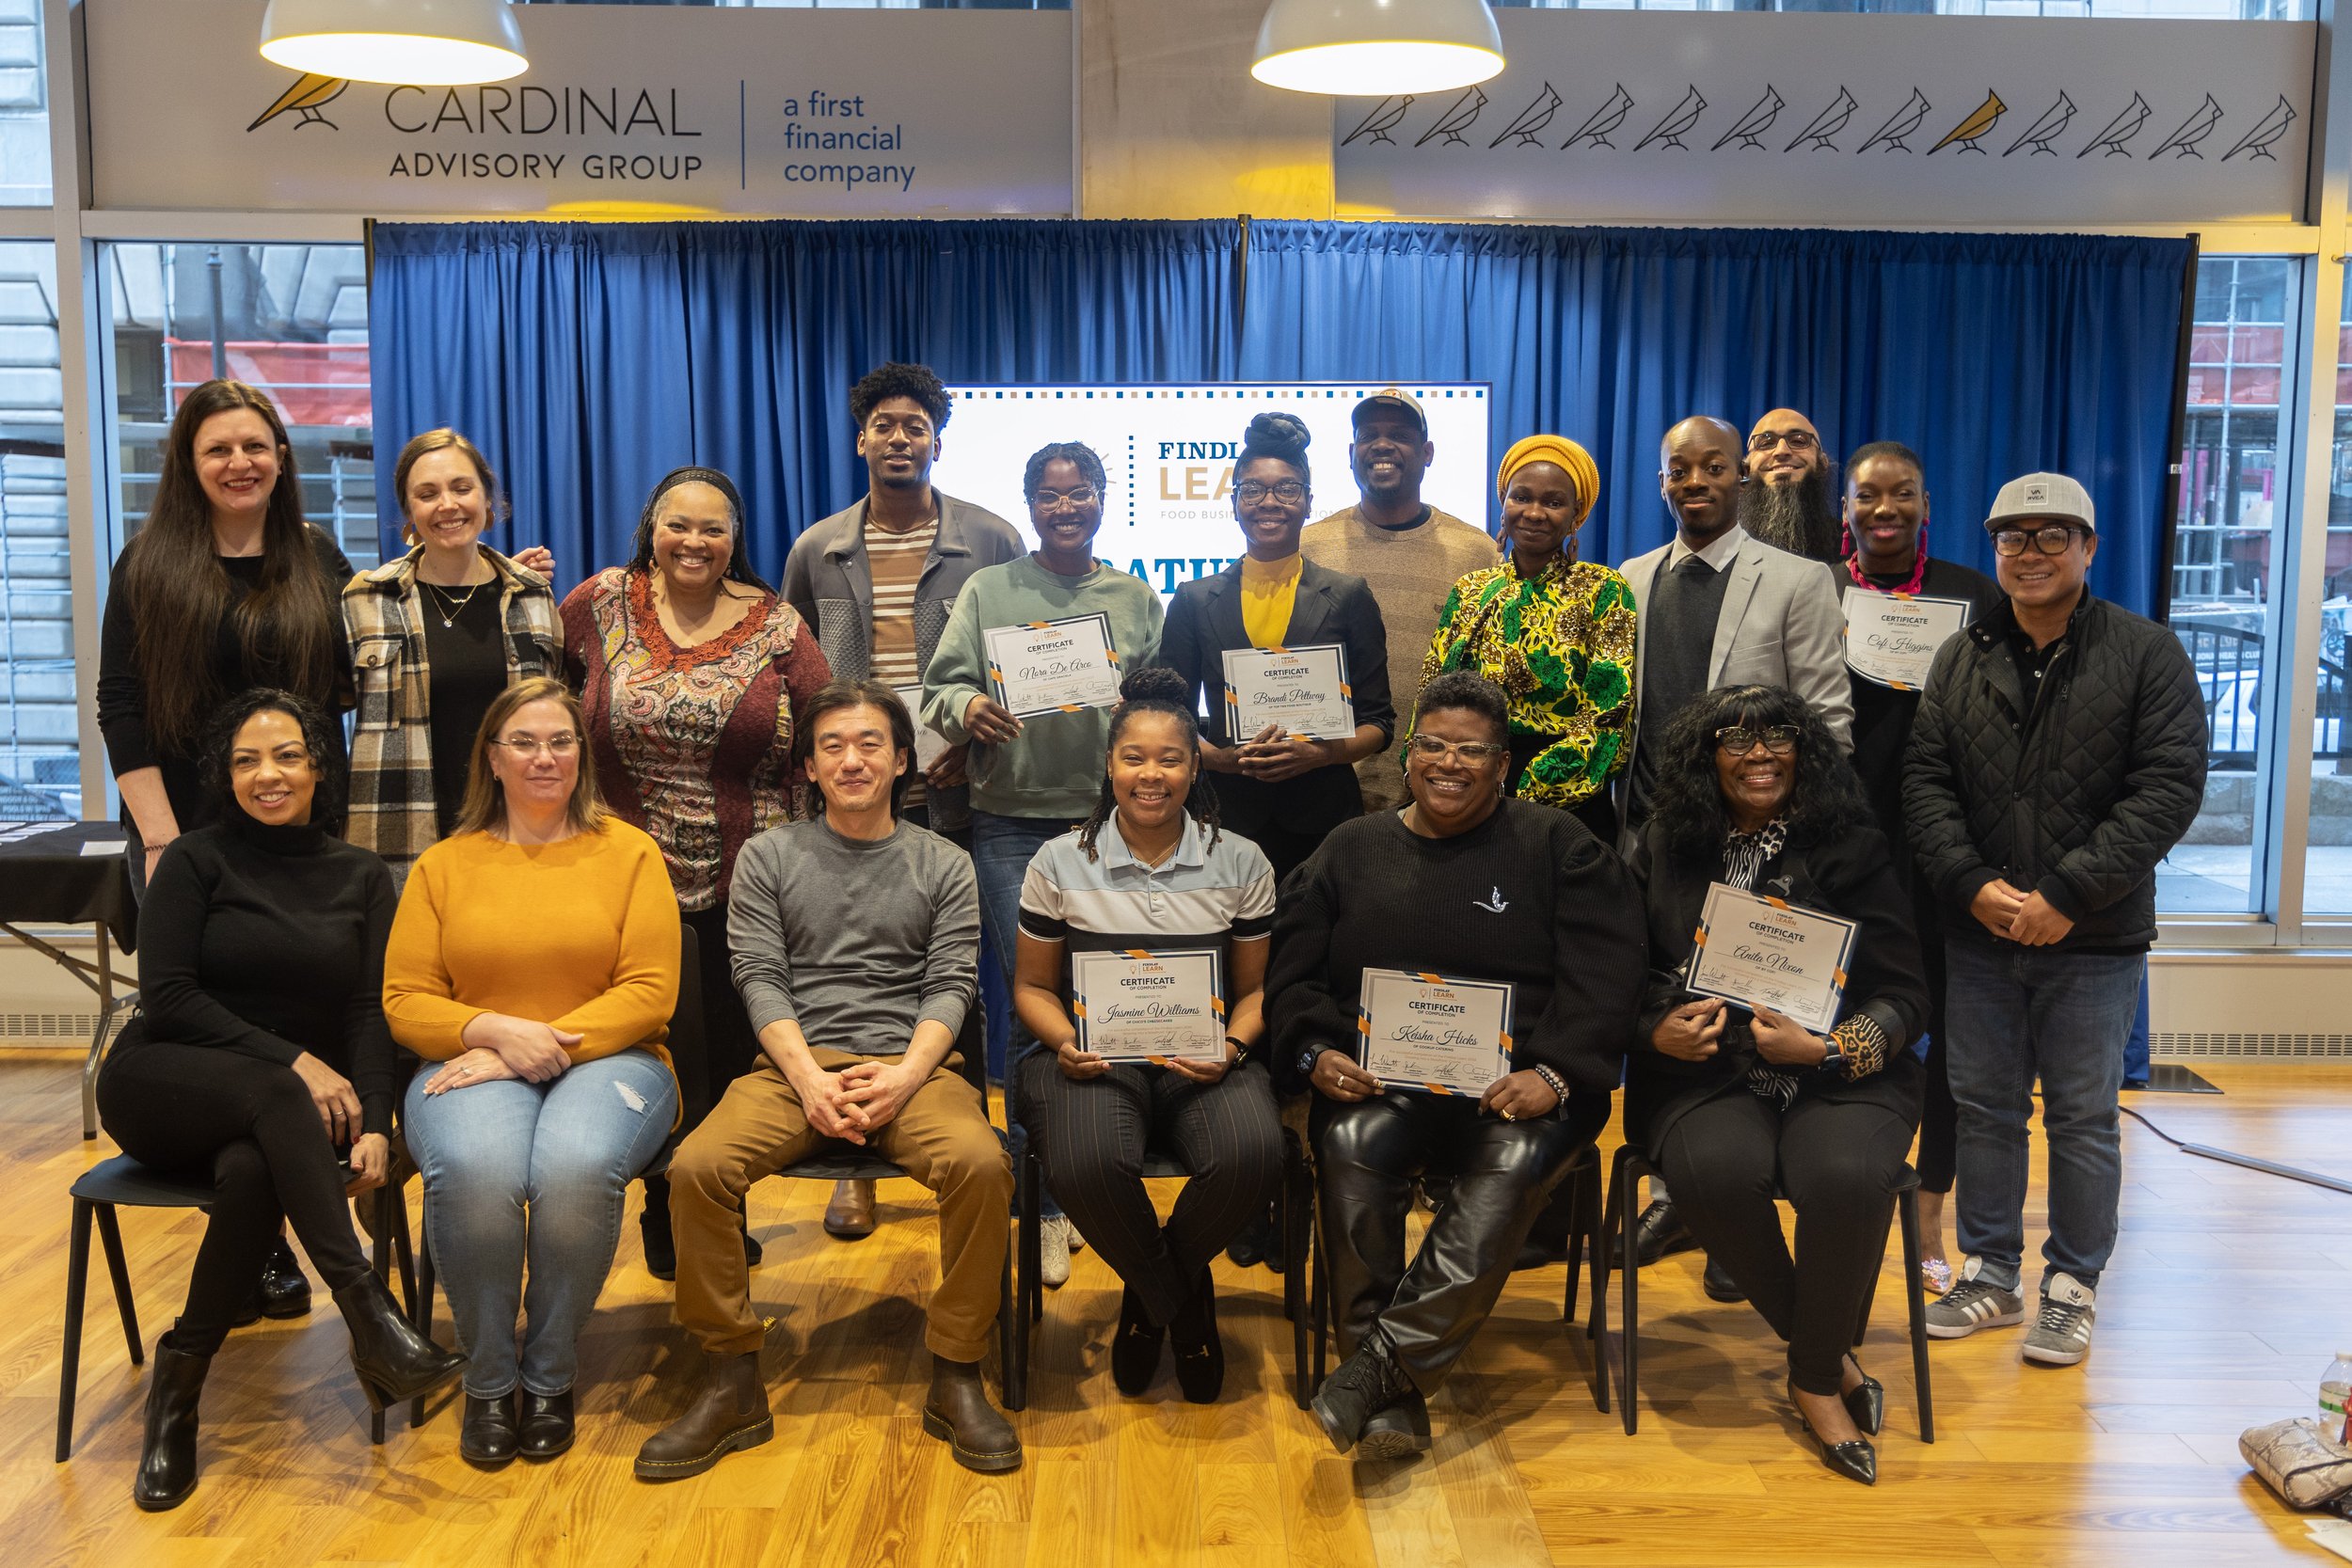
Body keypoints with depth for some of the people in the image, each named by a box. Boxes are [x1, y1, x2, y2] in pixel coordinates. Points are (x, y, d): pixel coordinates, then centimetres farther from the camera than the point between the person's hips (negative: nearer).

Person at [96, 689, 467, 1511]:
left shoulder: (362, 877, 9)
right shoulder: (196, 859, 3)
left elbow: (370, 1012, 1)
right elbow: (168, 995, -7)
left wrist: (374, 1124, -16)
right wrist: (290, 1060, -18)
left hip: (280, 1108, 2)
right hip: (161, 1083, -2)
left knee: (252, 1172, -35)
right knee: (273, 1096, -36)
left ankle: (181, 1379, -20)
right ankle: (369, 1316, -43)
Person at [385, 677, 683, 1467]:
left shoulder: (629, 852, 7)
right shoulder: (443, 865, 12)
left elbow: (650, 992, -2)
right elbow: (405, 1001, 6)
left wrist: (550, 1043, -13)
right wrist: (494, 1031, -13)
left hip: (605, 1059, -1)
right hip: (471, 1066, 1)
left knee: (577, 1167, -34)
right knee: (472, 1170, -33)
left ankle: (550, 1376, -9)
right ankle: (488, 1380, -9)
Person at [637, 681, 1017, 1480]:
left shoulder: (944, 866, 15)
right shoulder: (767, 857, 15)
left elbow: (950, 986, 5)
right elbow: (761, 978, 4)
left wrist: (904, 1077, -14)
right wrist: (809, 1077, -13)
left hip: (910, 1063, 0)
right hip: (796, 1063, 1)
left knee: (980, 1163, -32)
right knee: (697, 1167, -28)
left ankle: (956, 1381, -15)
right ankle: (732, 1387, -11)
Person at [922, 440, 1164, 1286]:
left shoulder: (1137, 600, 13)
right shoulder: (989, 591, 8)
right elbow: (941, 684, 2)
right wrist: (966, 706, -20)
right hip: (1012, 825, -2)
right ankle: (1045, 1199, 7)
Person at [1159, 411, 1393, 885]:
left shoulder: (1349, 597, 6)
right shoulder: (1194, 601, 8)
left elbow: (1377, 722, 5)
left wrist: (1317, 754, -13)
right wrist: (1222, 758, -12)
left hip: (1324, 816, 0)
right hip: (1226, 816, 0)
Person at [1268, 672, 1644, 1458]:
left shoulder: (1558, 846, 12)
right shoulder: (1352, 849, 19)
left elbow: (1603, 976, 1)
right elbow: (1292, 973, 14)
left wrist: (1555, 1074, -14)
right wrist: (1316, 1053, -6)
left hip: (1520, 1086, -1)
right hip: (1381, 1080, 1)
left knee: (1513, 1161, -35)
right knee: (1350, 1145, -32)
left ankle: (1384, 1361, -33)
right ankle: (1394, 1399, -28)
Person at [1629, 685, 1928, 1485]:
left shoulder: (1855, 853, 4)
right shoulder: (1662, 852, 8)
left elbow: (1905, 994, 2)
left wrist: (1828, 1048, -14)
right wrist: (1658, 1034, -10)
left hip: (1843, 1073, 0)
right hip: (1708, 1076, 1)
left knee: (1846, 1175, -33)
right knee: (1716, 1172, -33)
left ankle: (1815, 1378, -7)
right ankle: (1829, 1354, -6)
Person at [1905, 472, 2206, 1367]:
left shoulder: (2148, 655, -2)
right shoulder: (1961, 658, 8)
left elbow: (2169, 789, -10)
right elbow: (1925, 782, 3)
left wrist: (2066, 895, -17)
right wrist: (1974, 885, -12)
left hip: (2093, 941, -3)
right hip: (1977, 933, 3)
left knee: (2083, 1118, 6)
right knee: (1984, 1108, 11)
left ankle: (2072, 1287, 20)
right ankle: (1991, 1274, 24)